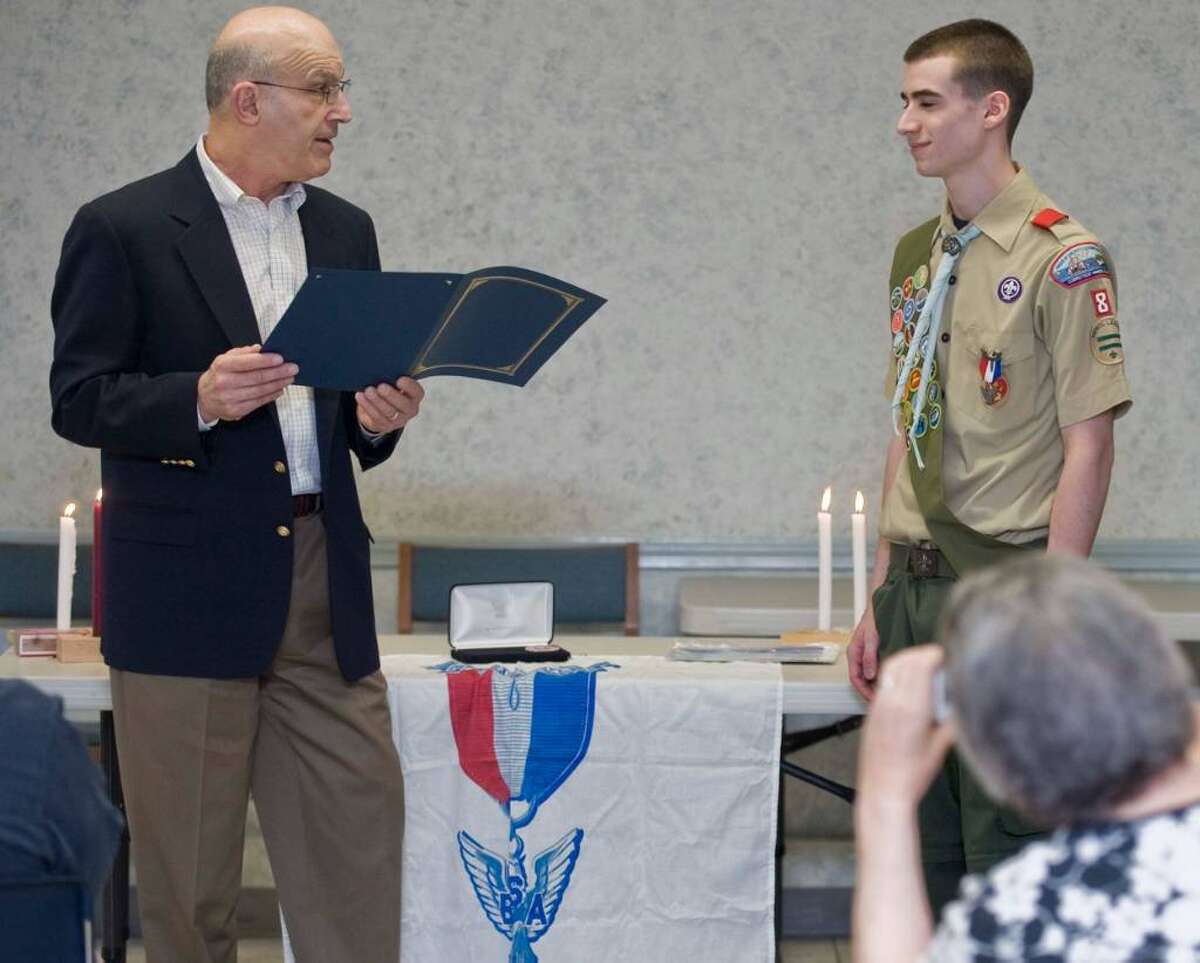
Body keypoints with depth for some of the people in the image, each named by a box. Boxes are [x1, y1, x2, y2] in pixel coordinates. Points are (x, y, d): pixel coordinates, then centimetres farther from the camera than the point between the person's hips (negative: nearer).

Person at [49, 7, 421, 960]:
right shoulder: (123, 230, -4)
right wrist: (200, 400, -23)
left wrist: (378, 417, -4)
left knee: (360, 829, 3)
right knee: (189, 873, 3)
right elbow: (79, 400, -7)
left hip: (324, 575, 5)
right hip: (187, 585, -5)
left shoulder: (346, 231, 13)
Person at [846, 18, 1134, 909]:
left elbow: (1088, 447, -13)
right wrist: (882, 598, 14)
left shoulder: (1061, 259, -10)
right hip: (916, 591, 7)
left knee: (1005, 852, -1)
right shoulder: (917, 257, 13)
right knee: (918, 848, 13)